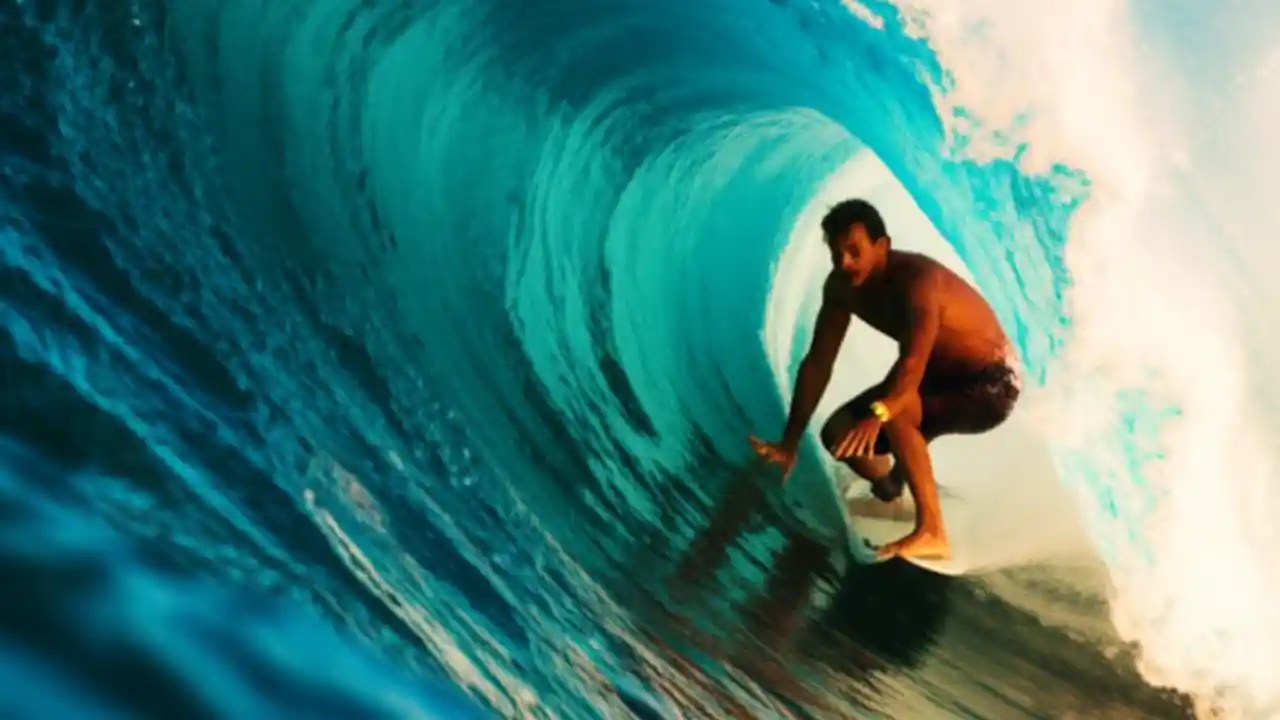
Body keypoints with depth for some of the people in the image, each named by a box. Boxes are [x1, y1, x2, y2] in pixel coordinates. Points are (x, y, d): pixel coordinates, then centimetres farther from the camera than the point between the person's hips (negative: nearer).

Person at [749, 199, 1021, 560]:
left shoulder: (918, 278, -31)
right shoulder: (841, 286, -9)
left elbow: (913, 362, -46)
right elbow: (817, 363, -9)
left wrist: (876, 414, -63)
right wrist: (791, 441, -14)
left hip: (990, 385, -7)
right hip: (939, 379, 7)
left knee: (893, 412, -34)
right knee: (840, 434, -6)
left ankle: (931, 534, -28)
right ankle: (891, 492, 27)